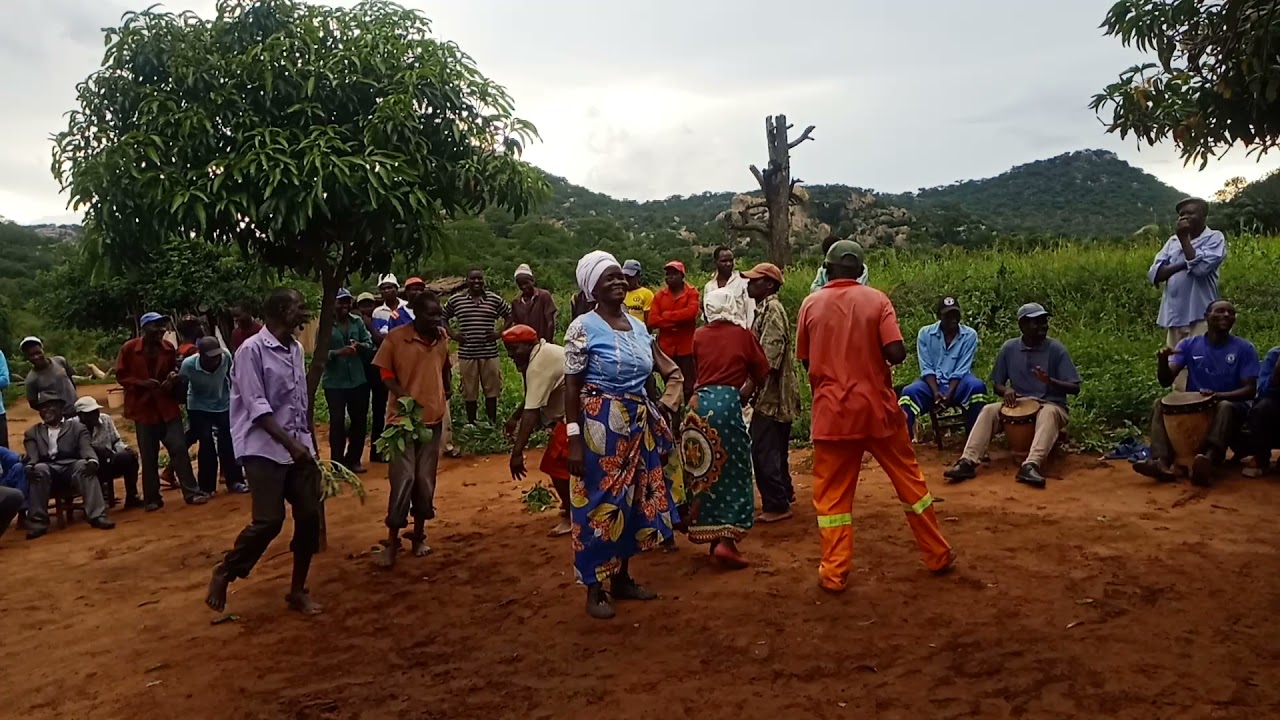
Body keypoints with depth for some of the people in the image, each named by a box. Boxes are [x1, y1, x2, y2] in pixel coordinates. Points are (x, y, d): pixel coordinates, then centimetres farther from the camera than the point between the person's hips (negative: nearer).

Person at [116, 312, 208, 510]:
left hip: (167, 406, 2)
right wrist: (141, 383, -19)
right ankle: (152, 498, 14)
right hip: (143, 407, -2)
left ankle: (191, 492, 1)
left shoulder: (169, 348, 3)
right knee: (148, 456, 5)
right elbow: (121, 376, -3)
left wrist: (173, 377, -5)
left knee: (179, 448, -3)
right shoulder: (129, 349, -6)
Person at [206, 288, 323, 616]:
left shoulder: (296, 348, 10)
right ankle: (224, 574, 13)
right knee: (269, 520, -12)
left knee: (310, 516, 3)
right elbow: (257, 406, -17)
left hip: (299, 447, 7)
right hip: (265, 448, -7)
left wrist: (307, 442, 15)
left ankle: (298, 590, 17)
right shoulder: (252, 349, -11)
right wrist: (289, 442, -22)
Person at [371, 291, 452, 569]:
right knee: (402, 480, -5)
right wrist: (403, 395, -20)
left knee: (425, 481, 10)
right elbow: (385, 373, -6)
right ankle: (392, 542, 6)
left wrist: (445, 396, 18)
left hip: (433, 418, 4)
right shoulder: (396, 337, -12)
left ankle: (419, 535, 24)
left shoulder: (442, 337, 2)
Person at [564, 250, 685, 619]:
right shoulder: (583, 328, -10)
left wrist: (666, 405, 3)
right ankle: (594, 589, 13)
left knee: (632, 501, 13)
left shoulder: (638, 326, 9)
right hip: (601, 426, -7)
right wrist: (574, 440, -17)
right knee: (600, 504, 0)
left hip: (638, 426, 7)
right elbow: (571, 387, -12)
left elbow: (670, 370, 16)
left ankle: (622, 579, 28)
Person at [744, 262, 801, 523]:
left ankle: (776, 505, 1)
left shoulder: (771, 310, -17)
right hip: (775, 393, 10)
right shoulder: (765, 309, 14)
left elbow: (769, 359, -24)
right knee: (774, 446, 20)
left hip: (771, 393, -10)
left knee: (763, 449, -6)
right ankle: (784, 492, 33)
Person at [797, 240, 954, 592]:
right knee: (909, 480, 15)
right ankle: (938, 555, 26)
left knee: (832, 493, 8)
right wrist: (880, 359, 9)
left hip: (832, 411, 0)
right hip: (877, 407, 0)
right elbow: (896, 353, -13)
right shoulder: (876, 299, -4)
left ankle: (834, 573, 8)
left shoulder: (811, 304, 1)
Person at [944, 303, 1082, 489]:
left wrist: (1050, 381, -28)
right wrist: (1006, 390, -17)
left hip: (1050, 405, -2)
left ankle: (1031, 465, -55)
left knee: (1048, 414, -38)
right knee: (988, 411, -26)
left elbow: (1075, 388, -8)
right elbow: (996, 384, 7)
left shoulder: (1056, 349, -7)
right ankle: (968, 462, -37)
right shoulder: (1009, 348, -1)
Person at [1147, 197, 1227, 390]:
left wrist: (1185, 238, -6)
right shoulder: (1173, 241, 17)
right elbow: (1154, 274, 7)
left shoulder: (1215, 238, 3)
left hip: (1199, 317, -5)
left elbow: (1200, 266, -15)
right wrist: (1182, 265, -8)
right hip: (1173, 316, 5)